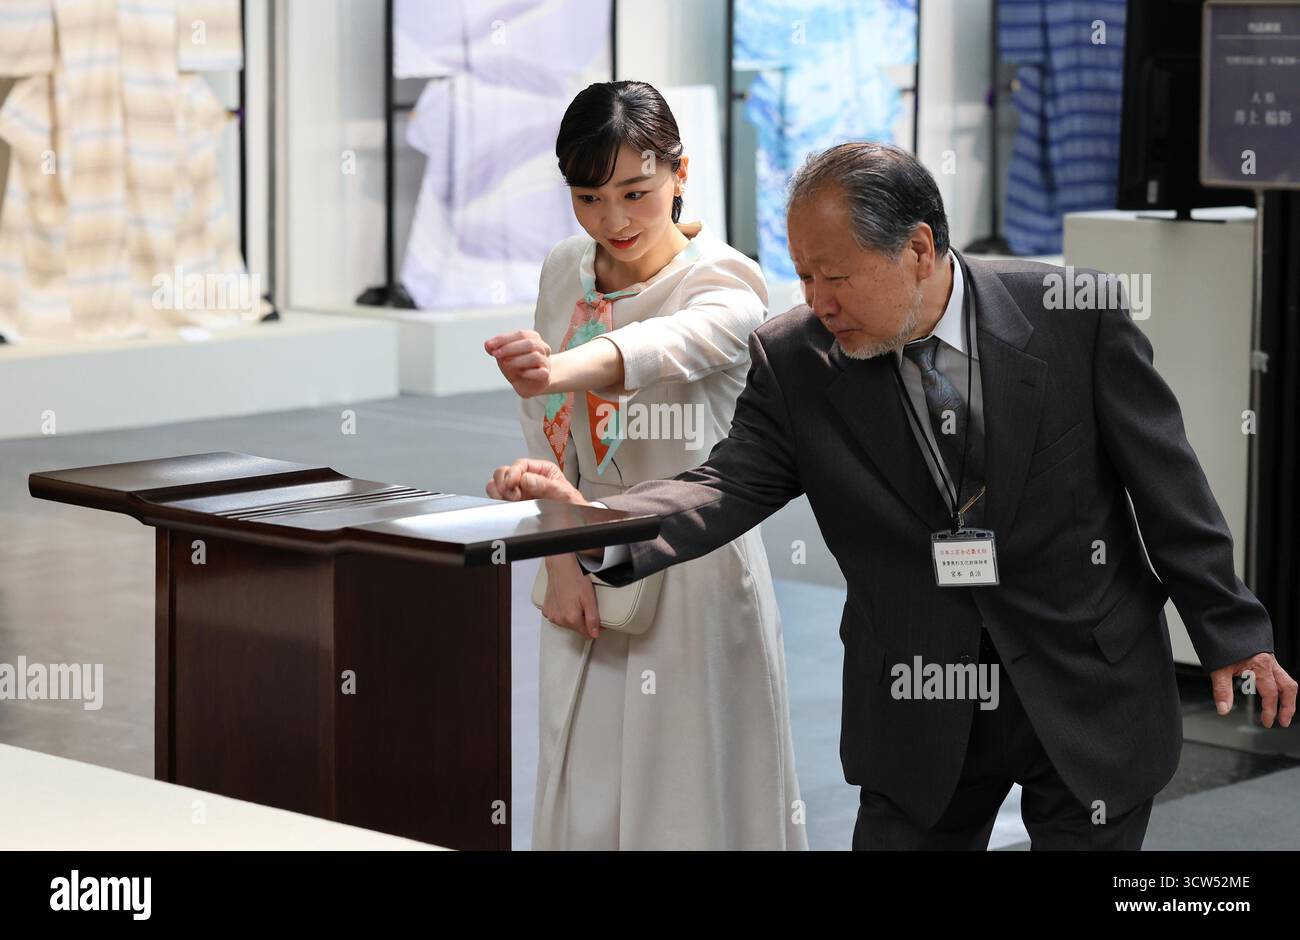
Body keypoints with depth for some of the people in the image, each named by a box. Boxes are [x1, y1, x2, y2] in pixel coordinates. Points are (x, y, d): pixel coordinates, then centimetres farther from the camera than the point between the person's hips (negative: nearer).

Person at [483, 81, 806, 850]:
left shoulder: (725, 283, -15)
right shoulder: (564, 274, 4)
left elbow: (672, 344, -38)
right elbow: (547, 430, 7)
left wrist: (562, 370, -58)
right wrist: (562, 562, -5)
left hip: (692, 576, -5)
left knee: (690, 800, 0)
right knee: (585, 800, 11)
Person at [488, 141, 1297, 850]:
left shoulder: (1077, 318, -13)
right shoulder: (795, 360, -8)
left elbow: (1168, 484, -6)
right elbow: (730, 486, -15)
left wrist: (1230, 633, 0)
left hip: (1088, 691, -1)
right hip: (918, 709, 2)